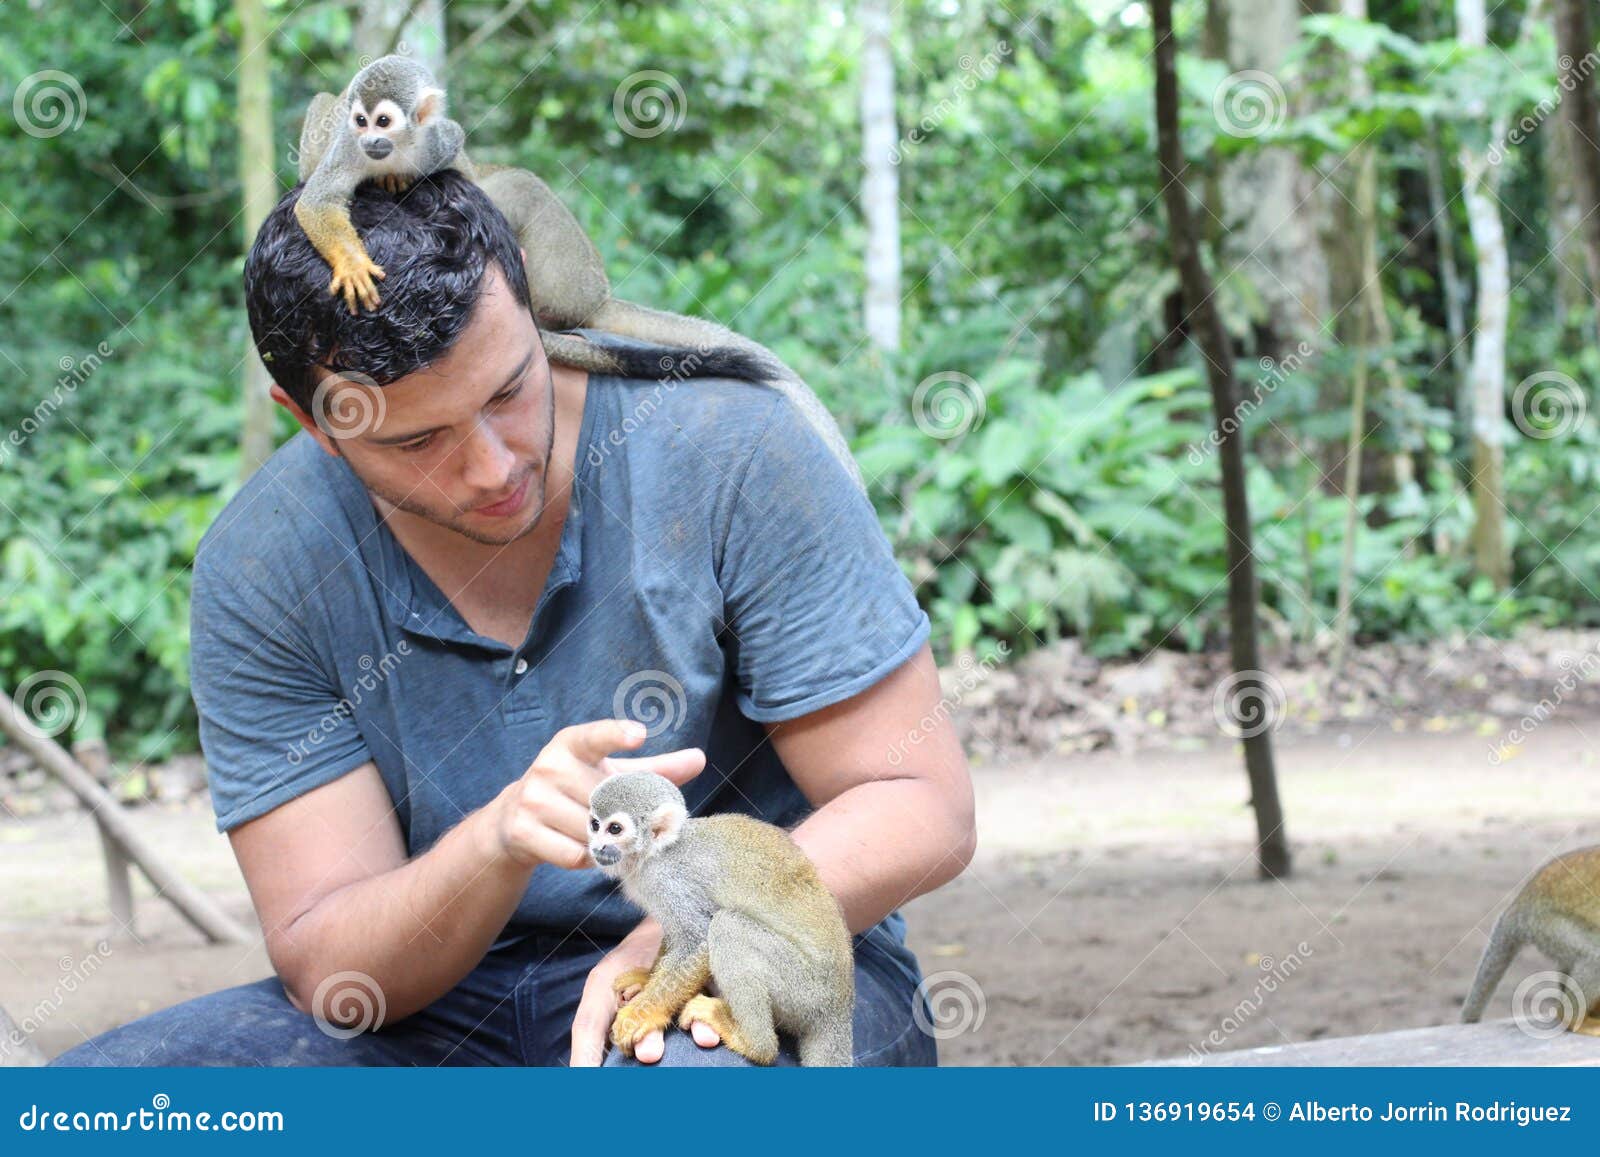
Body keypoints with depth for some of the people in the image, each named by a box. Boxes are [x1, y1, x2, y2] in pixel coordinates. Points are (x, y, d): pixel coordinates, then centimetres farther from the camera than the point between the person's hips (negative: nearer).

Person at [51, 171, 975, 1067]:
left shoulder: (733, 452, -13)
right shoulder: (259, 576, -7)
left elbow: (923, 807, -11)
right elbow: (322, 966, -9)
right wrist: (499, 842, -30)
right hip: (443, 1013, 3)